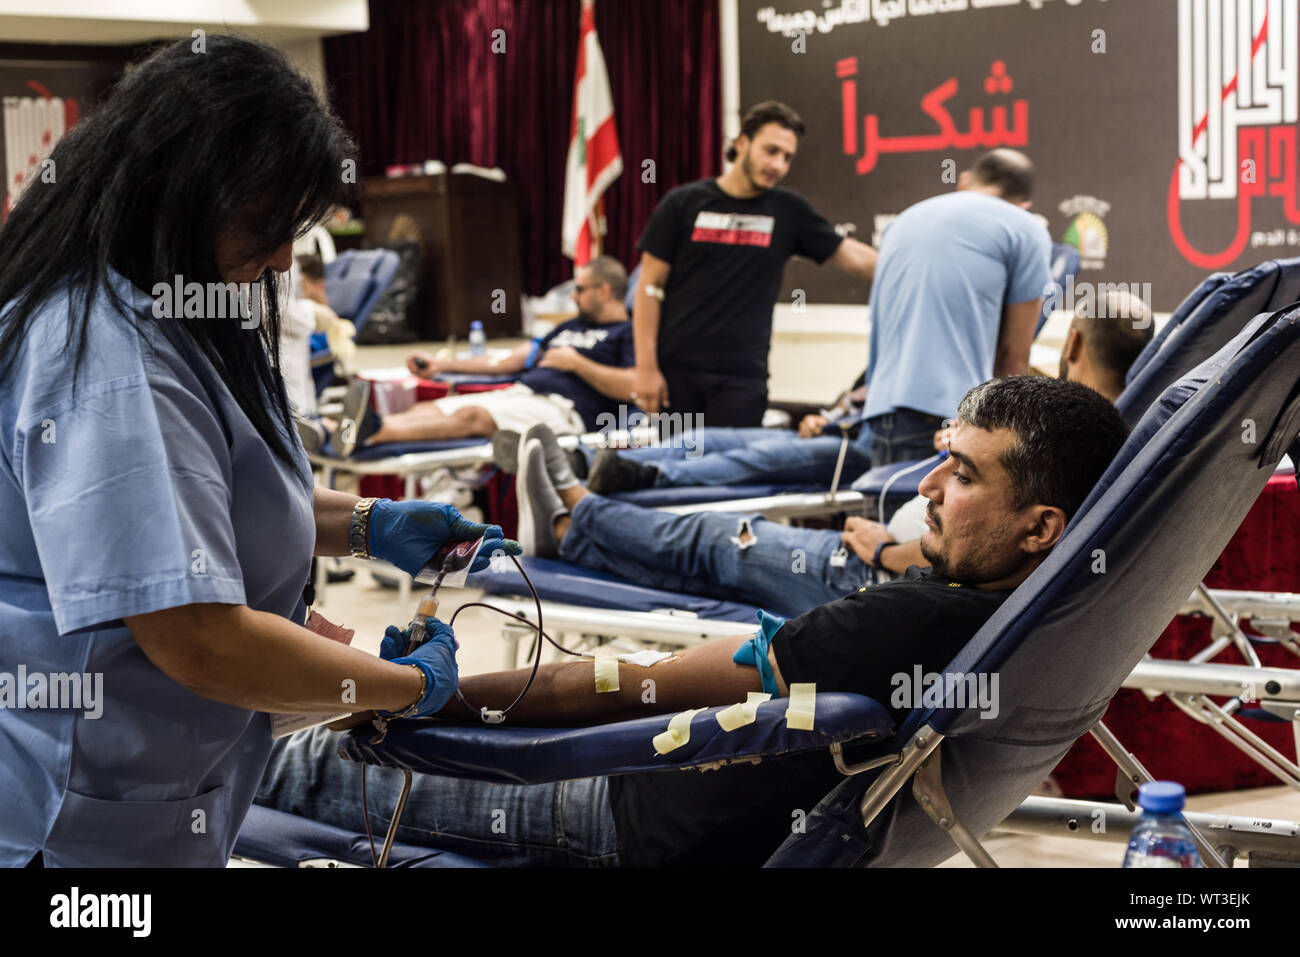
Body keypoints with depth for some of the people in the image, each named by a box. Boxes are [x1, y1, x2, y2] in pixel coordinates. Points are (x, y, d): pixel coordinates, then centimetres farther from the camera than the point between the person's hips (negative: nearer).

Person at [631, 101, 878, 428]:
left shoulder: (787, 211, 8)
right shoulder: (683, 204, 2)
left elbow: (854, 258, 9)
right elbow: (650, 287, 1)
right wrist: (646, 367, -5)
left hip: (742, 377, 1)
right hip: (676, 371, -1)